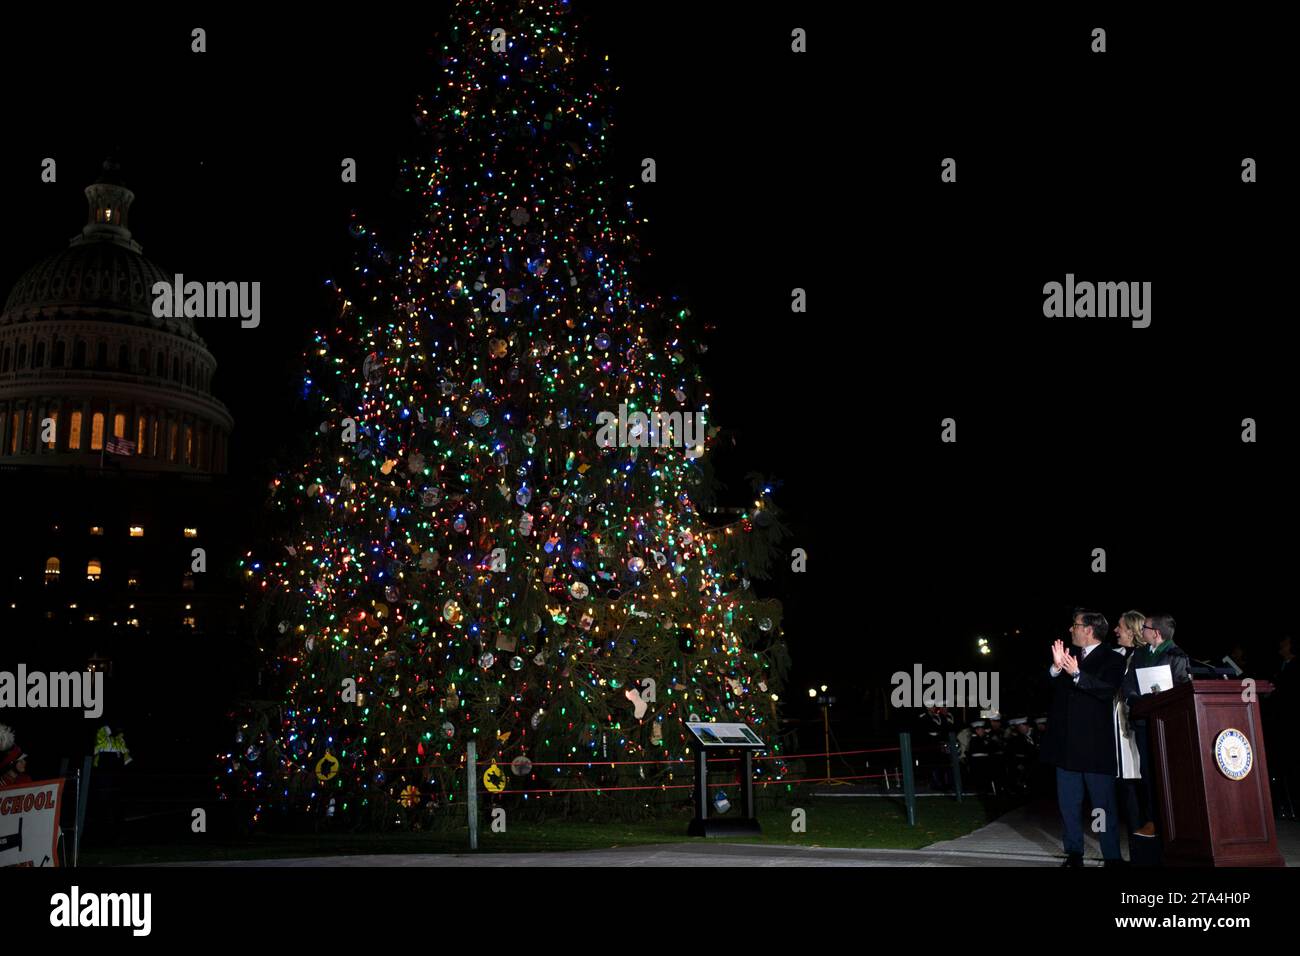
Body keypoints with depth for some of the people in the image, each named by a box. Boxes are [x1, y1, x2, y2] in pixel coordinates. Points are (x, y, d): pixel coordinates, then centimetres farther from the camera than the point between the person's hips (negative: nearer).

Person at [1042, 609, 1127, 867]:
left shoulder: (1112, 659, -2)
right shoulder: (1068, 654, 12)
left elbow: (1107, 689, -19)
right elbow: (1047, 688, 4)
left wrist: (1076, 674, -30)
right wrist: (1056, 668, -15)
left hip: (1096, 743, -5)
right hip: (1066, 742, 5)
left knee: (1104, 803, 0)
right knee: (1068, 803, 10)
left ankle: (1112, 857, 7)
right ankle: (1074, 853, 18)